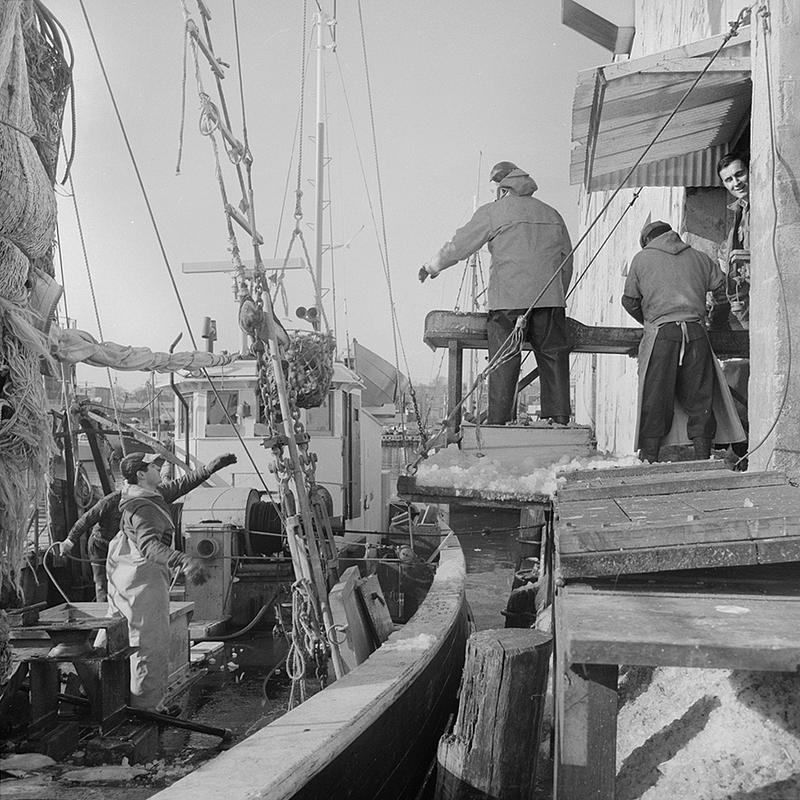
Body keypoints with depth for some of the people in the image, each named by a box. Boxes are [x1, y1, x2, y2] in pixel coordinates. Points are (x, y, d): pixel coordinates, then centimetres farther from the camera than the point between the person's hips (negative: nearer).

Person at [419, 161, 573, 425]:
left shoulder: (493, 212, 4)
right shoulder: (551, 214, 19)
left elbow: (458, 246, 8)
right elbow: (567, 261, 20)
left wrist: (432, 267, 22)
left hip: (509, 299, -4)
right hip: (550, 298, 4)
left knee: (504, 364, -2)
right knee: (553, 358, 7)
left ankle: (498, 425, -3)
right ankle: (560, 420, 6)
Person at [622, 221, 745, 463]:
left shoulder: (641, 259, 9)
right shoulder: (699, 258, 17)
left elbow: (629, 301, 10)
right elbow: (722, 292, 18)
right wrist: (718, 323, 34)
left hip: (661, 333, -2)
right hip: (696, 332, 2)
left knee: (655, 399, 2)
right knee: (700, 397, 8)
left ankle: (648, 457, 3)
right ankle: (703, 455, 7)